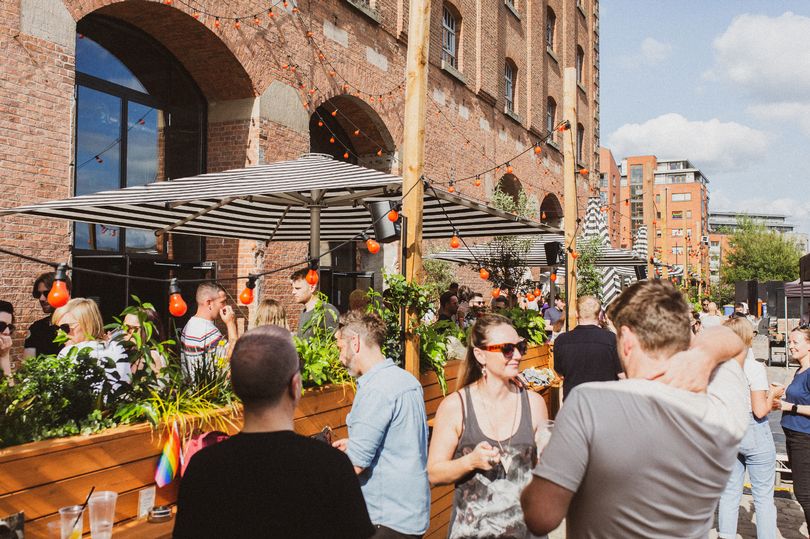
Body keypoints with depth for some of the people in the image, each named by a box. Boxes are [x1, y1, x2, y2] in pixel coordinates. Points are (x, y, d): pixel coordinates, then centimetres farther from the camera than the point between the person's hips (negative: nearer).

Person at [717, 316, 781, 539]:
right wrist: (772, 394, 0)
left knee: (729, 494, 14)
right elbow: (760, 411, -18)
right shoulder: (755, 368, -16)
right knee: (763, 498, 7)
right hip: (754, 434, -5)